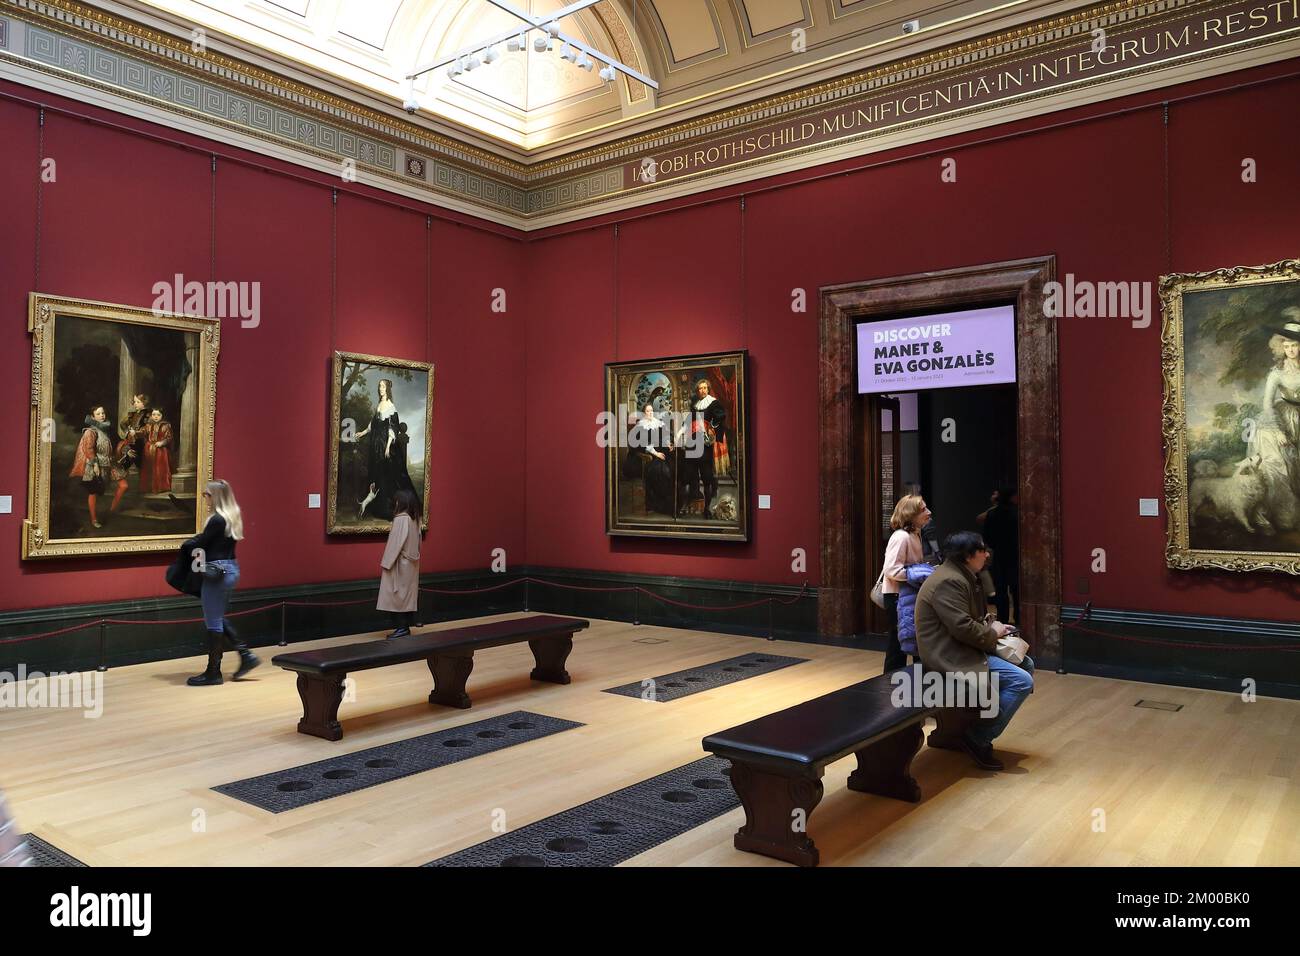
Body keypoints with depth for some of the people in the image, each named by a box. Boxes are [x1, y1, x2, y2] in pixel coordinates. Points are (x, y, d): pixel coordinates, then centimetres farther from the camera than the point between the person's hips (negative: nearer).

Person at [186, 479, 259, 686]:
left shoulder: (217, 519, -18)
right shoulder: (232, 517, 11)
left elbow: (200, 543, -11)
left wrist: (188, 545, 9)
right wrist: (196, 545, 0)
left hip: (217, 572, -9)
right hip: (231, 569, 9)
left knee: (213, 622, 0)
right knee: (219, 618, 20)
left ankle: (213, 672, 9)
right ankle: (246, 655, 17)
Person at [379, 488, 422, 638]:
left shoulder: (401, 519, -17)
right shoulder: (414, 519, 8)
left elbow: (396, 543, -18)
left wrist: (386, 564, -13)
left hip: (399, 564, -8)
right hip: (410, 564, 8)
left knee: (398, 594, -2)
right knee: (407, 594, 10)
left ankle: (402, 627, 0)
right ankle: (405, 626, 14)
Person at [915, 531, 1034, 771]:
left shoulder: (961, 577, 14)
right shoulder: (948, 582, -22)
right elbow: (963, 628, -27)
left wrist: (993, 625, 3)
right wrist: (992, 632, -10)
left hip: (964, 648, 11)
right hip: (951, 656, -11)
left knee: (1027, 664, 15)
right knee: (1022, 681, -17)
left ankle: (982, 728, 17)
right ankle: (978, 739, -8)